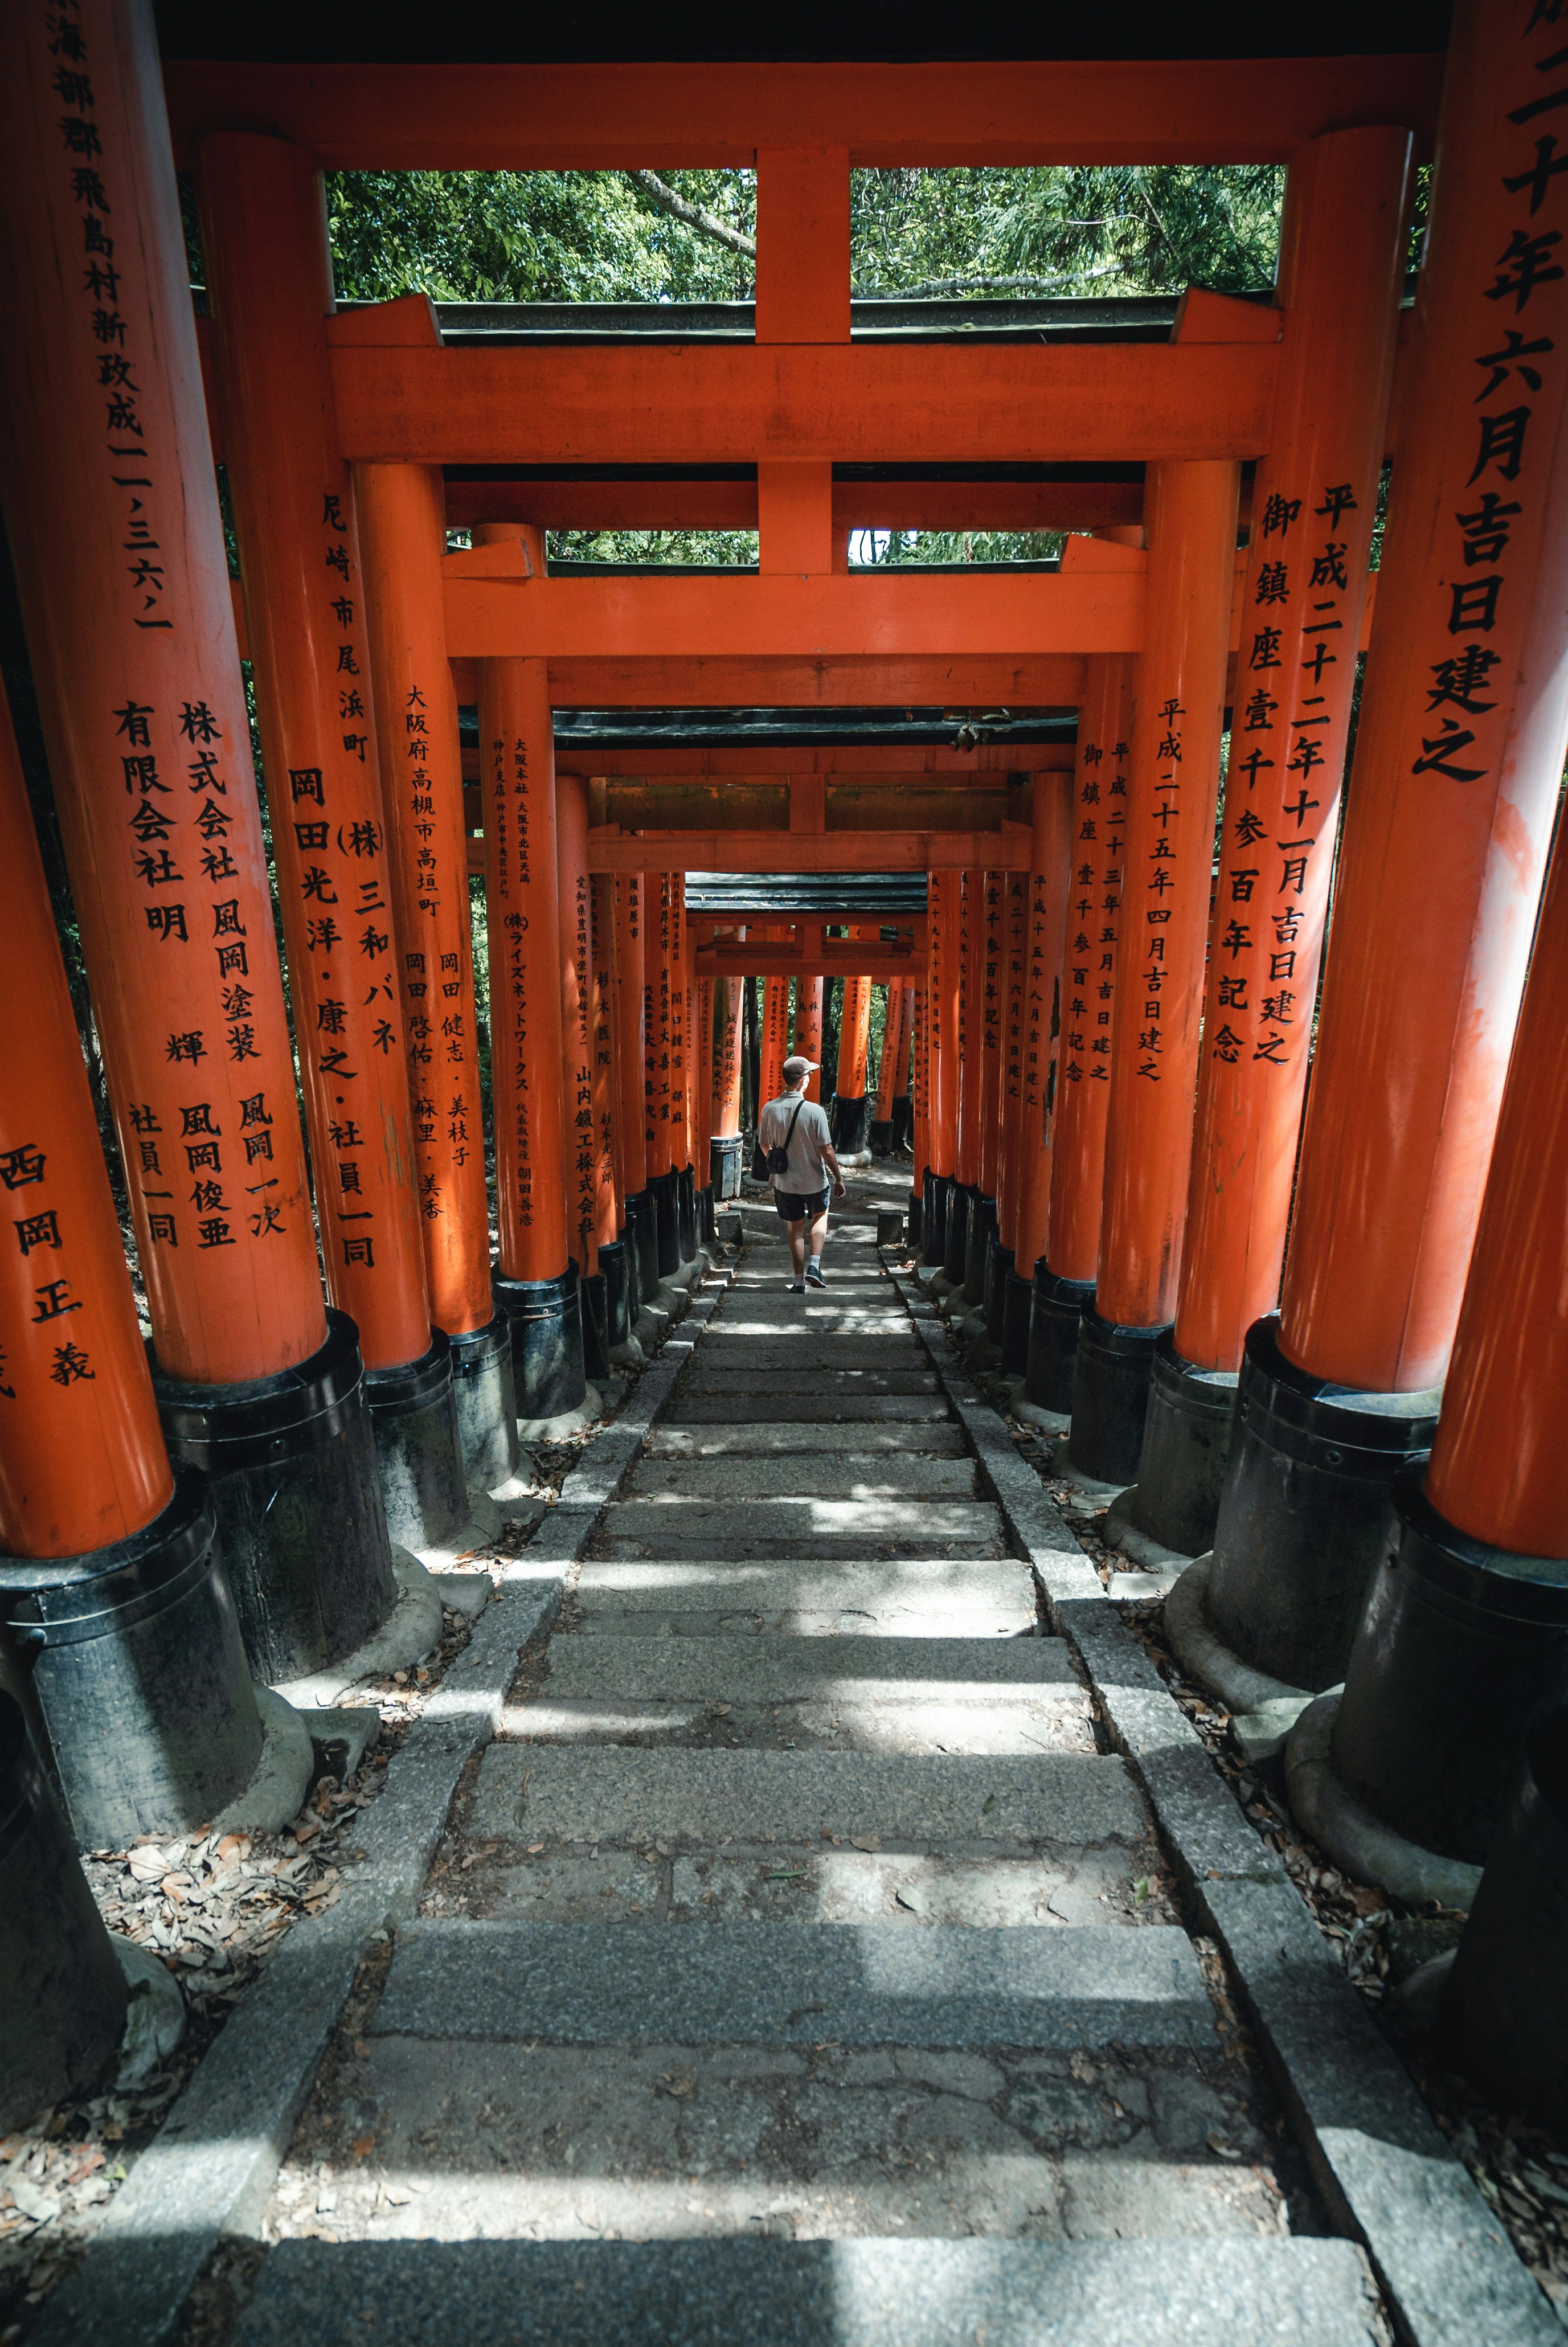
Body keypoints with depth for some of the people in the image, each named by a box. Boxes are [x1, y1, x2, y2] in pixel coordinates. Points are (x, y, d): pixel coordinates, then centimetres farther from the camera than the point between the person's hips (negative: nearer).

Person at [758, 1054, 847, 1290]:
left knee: (796, 1228, 17)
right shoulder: (814, 1111, -20)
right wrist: (838, 1178, -3)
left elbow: (765, 1145, 4)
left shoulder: (770, 1109, -8)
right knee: (820, 1216, 26)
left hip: (785, 1182, 2)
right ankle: (814, 1265, 10)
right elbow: (826, 1150, -16)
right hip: (814, 1181, -2)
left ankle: (798, 1283, 21)